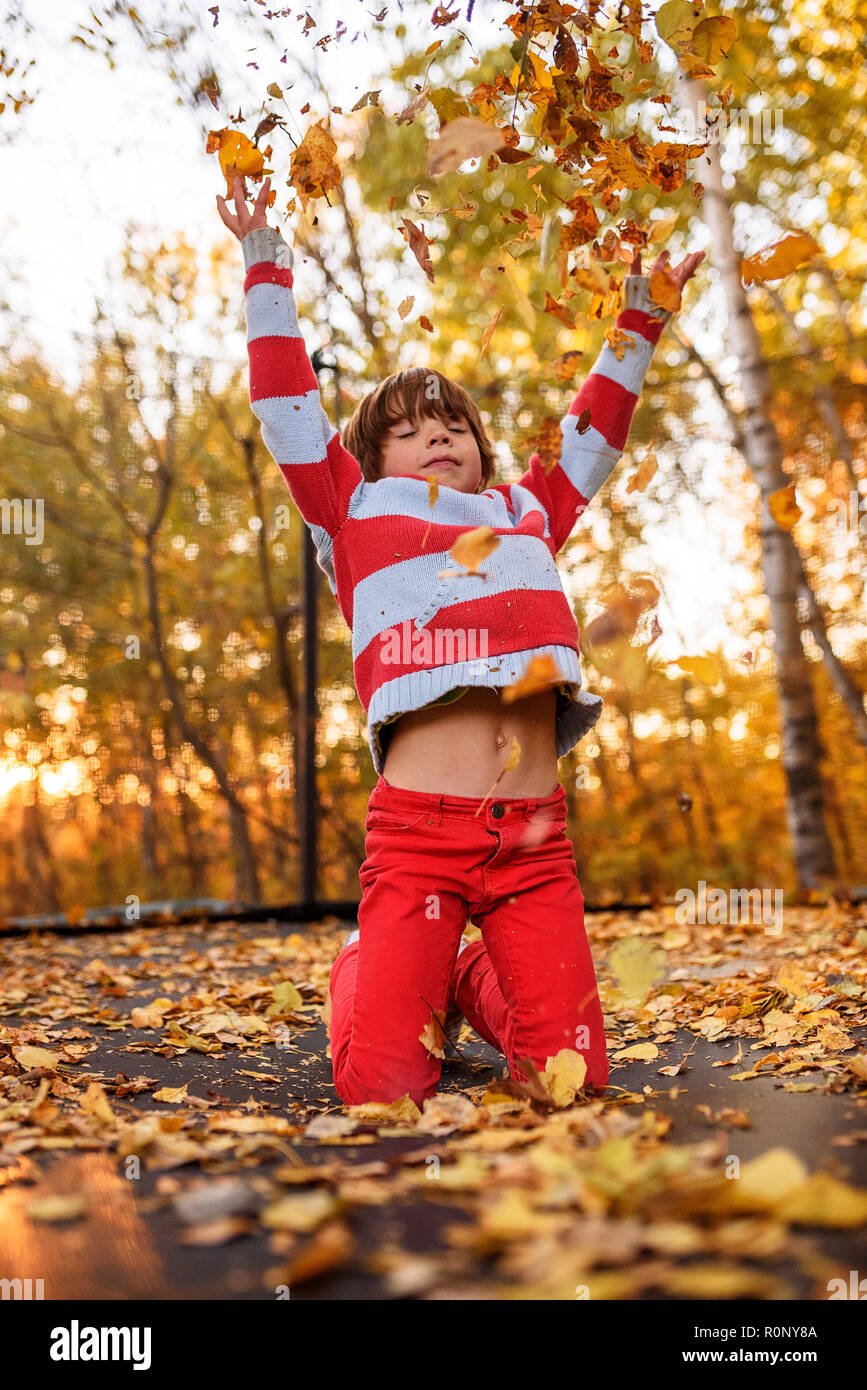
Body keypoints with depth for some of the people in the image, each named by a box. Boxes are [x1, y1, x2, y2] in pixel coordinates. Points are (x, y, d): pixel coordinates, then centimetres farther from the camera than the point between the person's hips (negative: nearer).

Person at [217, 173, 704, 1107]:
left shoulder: (526, 513, 23)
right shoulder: (361, 517, 15)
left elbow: (593, 432, 33)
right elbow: (289, 410, 16)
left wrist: (640, 320, 36)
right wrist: (267, 271, 20)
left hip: (534, 834, 3)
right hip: (416, 826, -3)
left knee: (569, 1075, -1)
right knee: (383, 1085, -8)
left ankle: (474, 980, 30)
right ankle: (367, 970, 27)